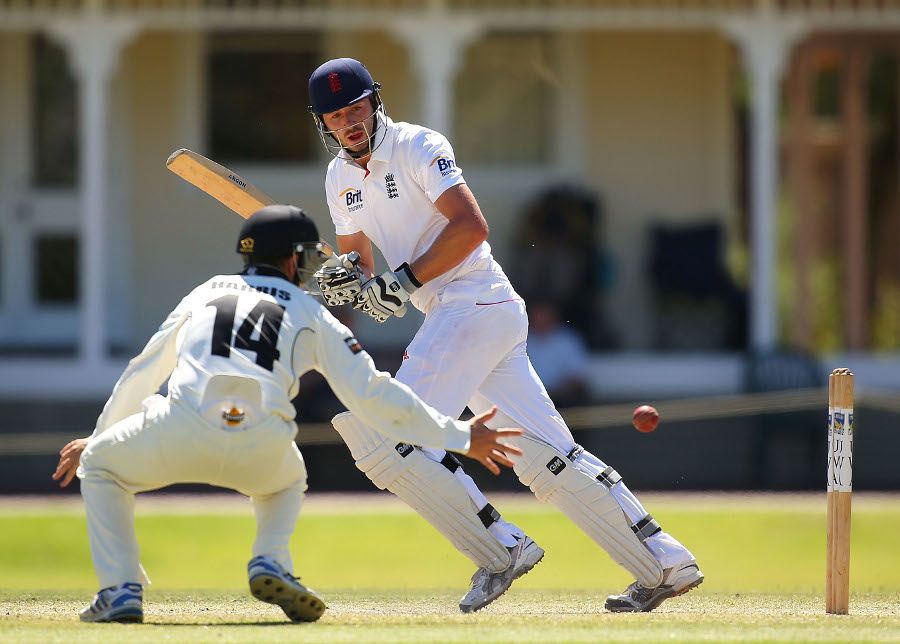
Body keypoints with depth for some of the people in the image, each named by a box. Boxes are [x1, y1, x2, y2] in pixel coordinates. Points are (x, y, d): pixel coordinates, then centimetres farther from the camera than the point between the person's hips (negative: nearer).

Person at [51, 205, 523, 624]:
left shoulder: (209, 292, 30)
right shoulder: (311, 315, 24)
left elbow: (143, 373, 36)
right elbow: (372, 394, 17)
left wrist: (98, 437, 48)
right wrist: (461, 438, 23)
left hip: (184, 432, -1)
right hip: (262, 447, 1)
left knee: (100, 465, 26)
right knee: (287, 479, 37)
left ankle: (121, 592, 9)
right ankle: (270, 563, 10)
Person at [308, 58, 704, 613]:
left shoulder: (418, 146, -8)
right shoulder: (342, 177, 16)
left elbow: (471, 226, -19)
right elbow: (361, 264, 21)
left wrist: (404, 281, -20)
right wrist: (343, 284, -2)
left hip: (477, 302, -8)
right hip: (449, 318, 8)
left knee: (388, 435, -15)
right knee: (548, 455, 4)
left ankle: (501, 548, -10)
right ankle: (665, 564, 4)